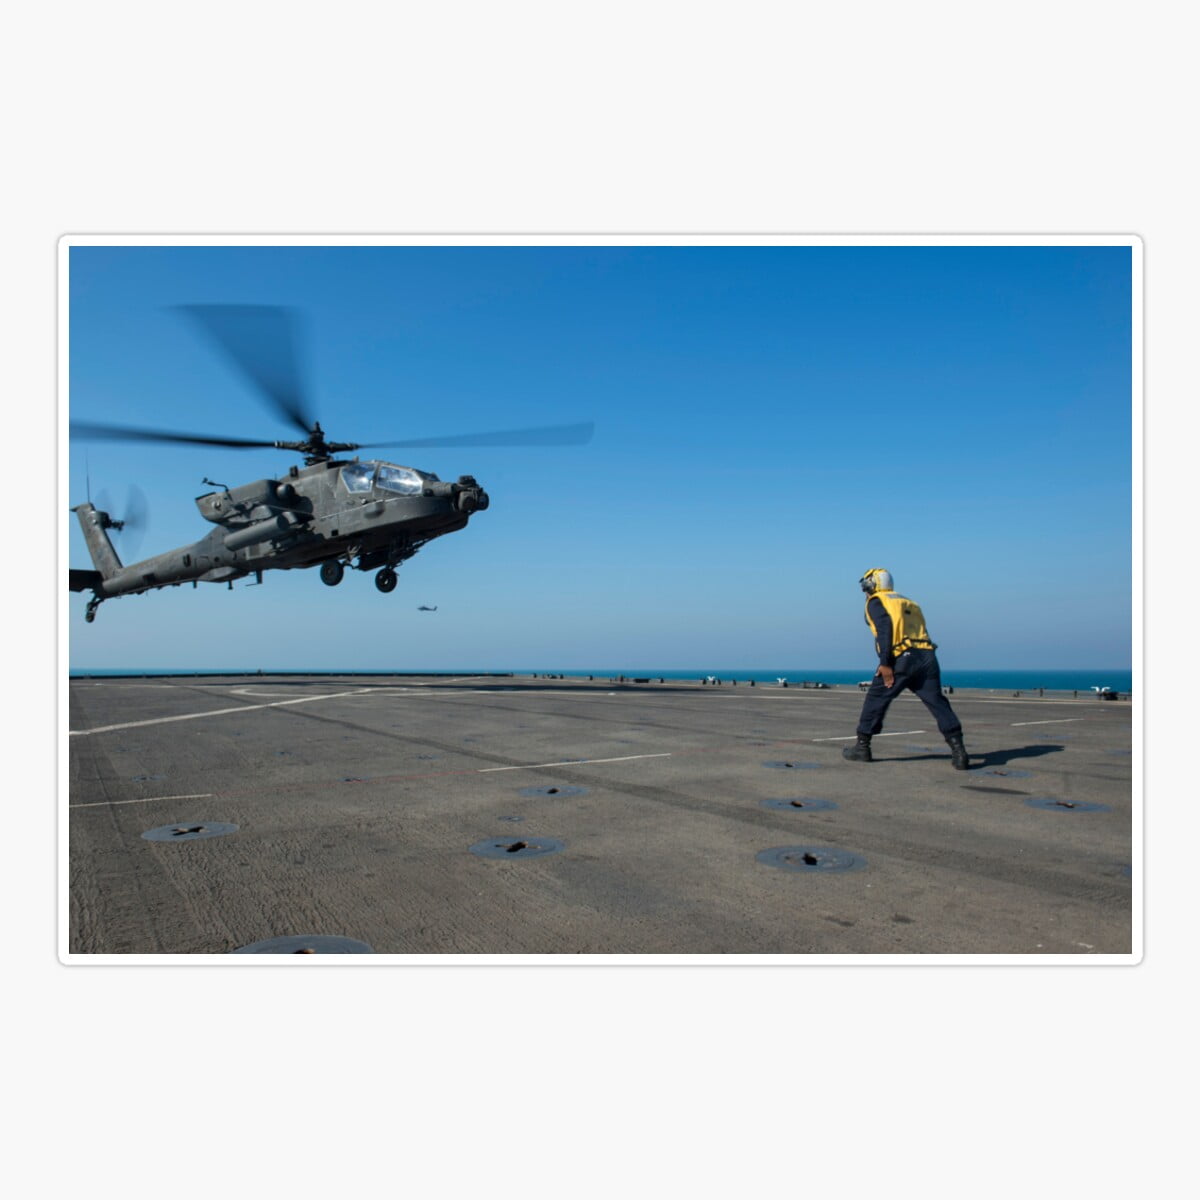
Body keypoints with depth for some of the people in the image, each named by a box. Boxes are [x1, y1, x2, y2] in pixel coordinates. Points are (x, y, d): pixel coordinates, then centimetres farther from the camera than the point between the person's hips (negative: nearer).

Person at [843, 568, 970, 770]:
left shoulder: (876, 602, 7)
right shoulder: (909, 602, 29)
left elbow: (885, 628, -10)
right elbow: (919, 633, 22)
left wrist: (885, 664, -14)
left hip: (902, 658, -6)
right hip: (927, 656, 6)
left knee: (875, 699, 7)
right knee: (938, 703, 3)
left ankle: (862, 747, 13)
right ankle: (958, 750, -8)